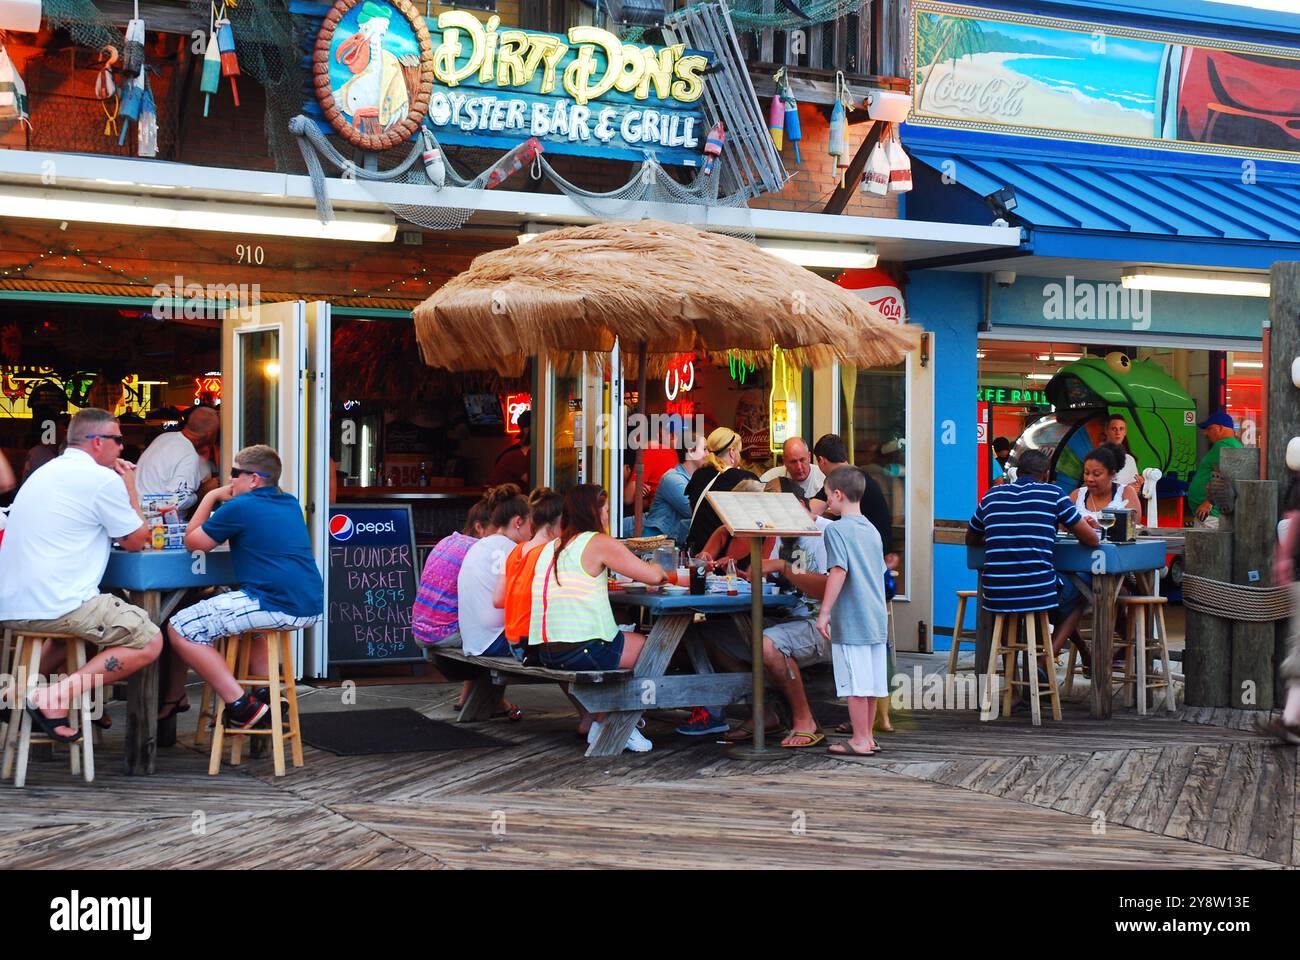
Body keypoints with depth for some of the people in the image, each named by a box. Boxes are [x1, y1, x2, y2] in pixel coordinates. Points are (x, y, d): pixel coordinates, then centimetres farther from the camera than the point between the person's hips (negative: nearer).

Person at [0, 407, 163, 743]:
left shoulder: (44, 473, 20)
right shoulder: (103, 478, -6)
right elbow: (136, 541, 3)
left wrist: (122, 487, 25)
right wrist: (130, 487, 14)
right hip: (56, 606, -9)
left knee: (82, 618, 36)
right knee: (148, 642, -2)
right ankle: (56, 698, -13)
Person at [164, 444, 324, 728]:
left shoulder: (239, 507, -6)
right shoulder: (290, 503, 18)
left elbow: (192, 541, 7)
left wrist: (210, 497, 17)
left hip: (276, 606, -9)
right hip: (310, 607, 9)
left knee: (181, 629, -5)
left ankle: (242, 706, -10)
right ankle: (265, 693, 27)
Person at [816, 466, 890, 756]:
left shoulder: (837, 529, -11)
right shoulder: (872, 530, 14)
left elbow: (839, 571, -20)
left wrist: (824, 611, -20)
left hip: (850, 621, -8)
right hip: (877, 620, 8)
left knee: (856, 684, -2)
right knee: (871, 683, 12)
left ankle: (859, 741, 1)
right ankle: (868, 736, 18)